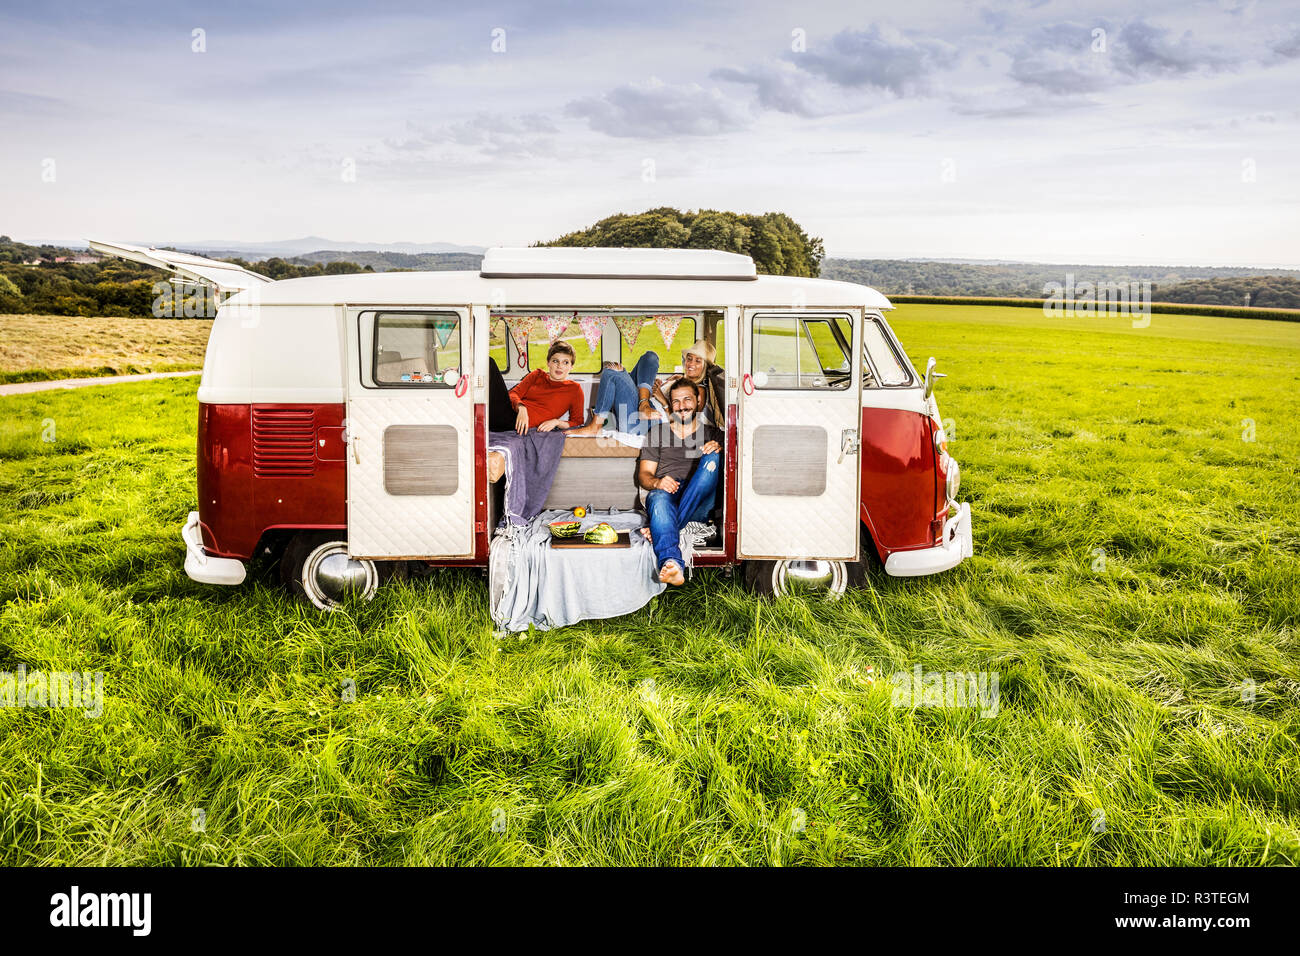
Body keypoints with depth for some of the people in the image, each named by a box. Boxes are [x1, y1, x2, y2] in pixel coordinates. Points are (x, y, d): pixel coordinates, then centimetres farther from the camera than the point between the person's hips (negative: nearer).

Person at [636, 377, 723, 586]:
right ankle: (670, 562, -62)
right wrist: (657, 483, -12)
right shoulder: (657, 433, 24)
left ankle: (663, 529, -36)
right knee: (659, 497, -37)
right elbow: (643, 474, 14)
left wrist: (719, 450, -13)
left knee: (712, 458, -27)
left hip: (700, 503, 1)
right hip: (666, 492, 0)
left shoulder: (712, 434, 25)